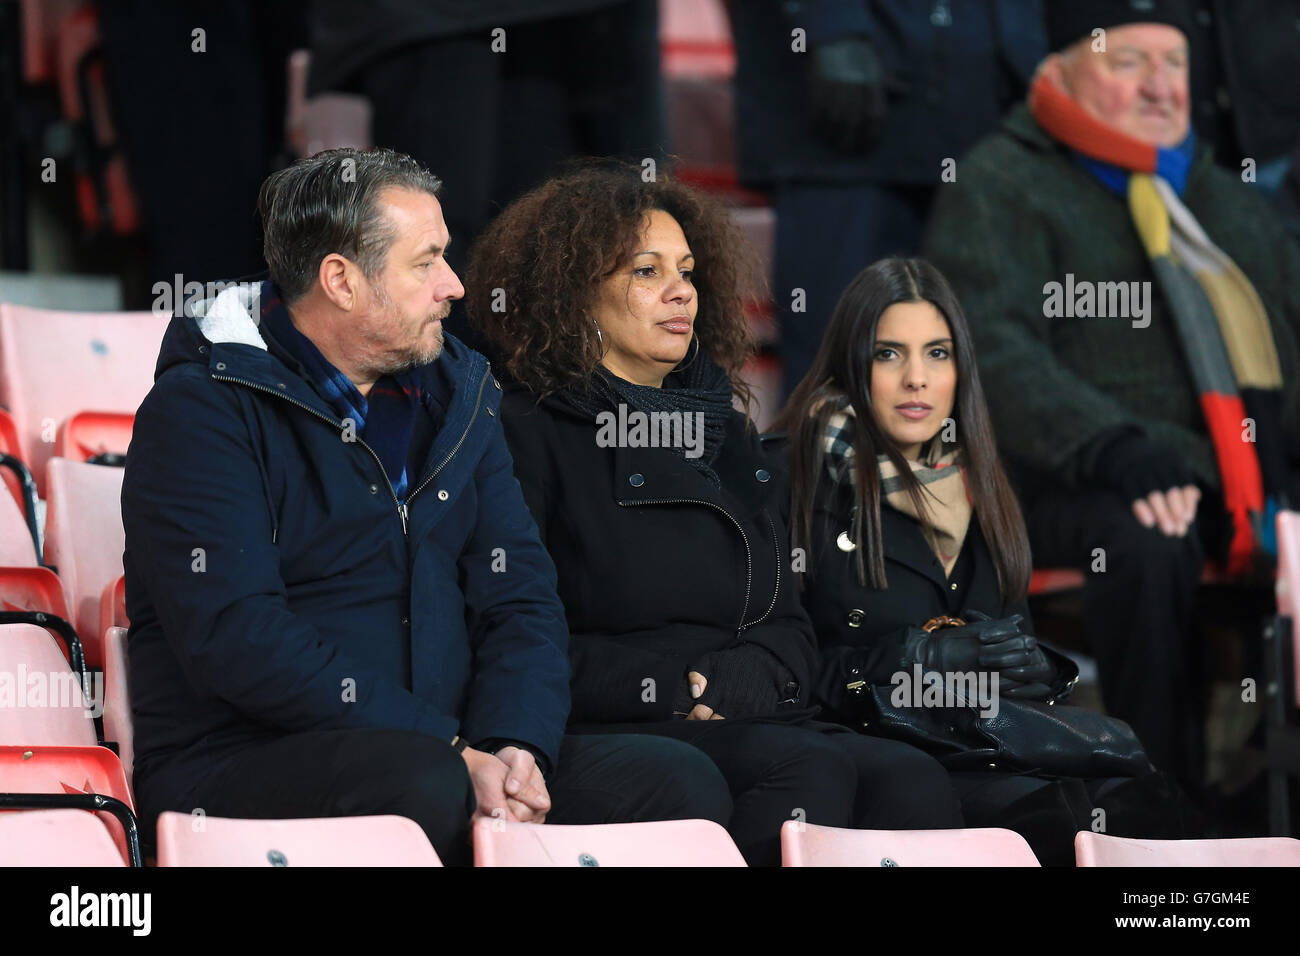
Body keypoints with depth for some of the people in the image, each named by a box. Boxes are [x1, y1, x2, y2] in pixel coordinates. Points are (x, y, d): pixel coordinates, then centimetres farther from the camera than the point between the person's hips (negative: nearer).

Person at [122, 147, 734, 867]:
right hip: (238, 771, -6)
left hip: (454, 752, 6)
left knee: (685, 783, -15)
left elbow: (520, 600, 11)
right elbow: (234, 640, -17)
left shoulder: (457, 396, 17)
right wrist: (453, 753, -21)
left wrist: (517, 747, -12)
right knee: (426, 786, -38)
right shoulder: (200, 410, -5)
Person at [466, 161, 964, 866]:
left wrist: (725, 684, -4)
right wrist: (669, 688, -11)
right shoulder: (527, 434, 3)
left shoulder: (729, 438, 25)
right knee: (810, 768, -34)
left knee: (908, 779, -25)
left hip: (745, 723, 6)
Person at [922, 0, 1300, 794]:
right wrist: (1114, 450, -25)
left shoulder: (1231, 201, 28)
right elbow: (992, 349, -9)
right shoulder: (998, 187, 6)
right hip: (1077, 485, -5)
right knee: (1145, 547, -38)